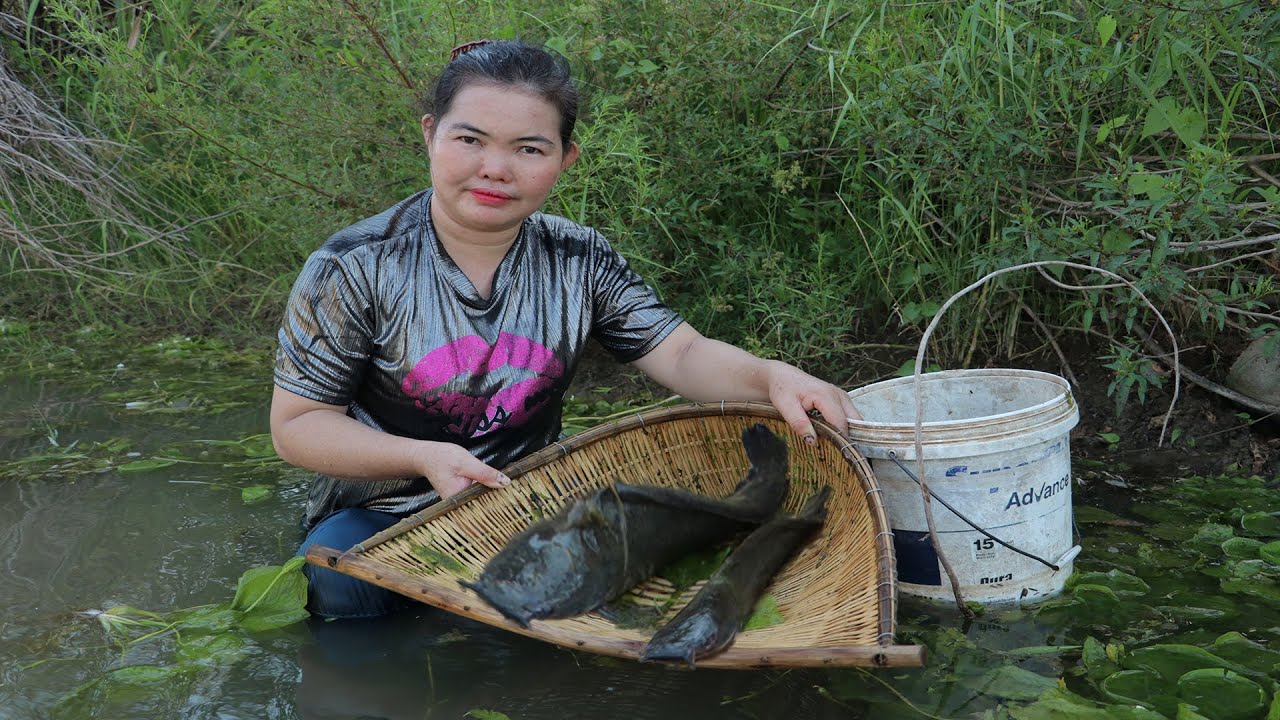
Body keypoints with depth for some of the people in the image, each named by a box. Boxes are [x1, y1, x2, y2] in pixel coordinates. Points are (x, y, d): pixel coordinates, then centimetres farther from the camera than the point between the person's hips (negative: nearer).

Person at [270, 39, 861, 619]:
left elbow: (682, 354, -8)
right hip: (379, 518, -3)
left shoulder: (579, 261, -1)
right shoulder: (356, 268, -11)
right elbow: (298, 425, -7)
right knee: (339, 585, -34)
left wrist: (772, 377, -31)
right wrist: (425, 457, -23)